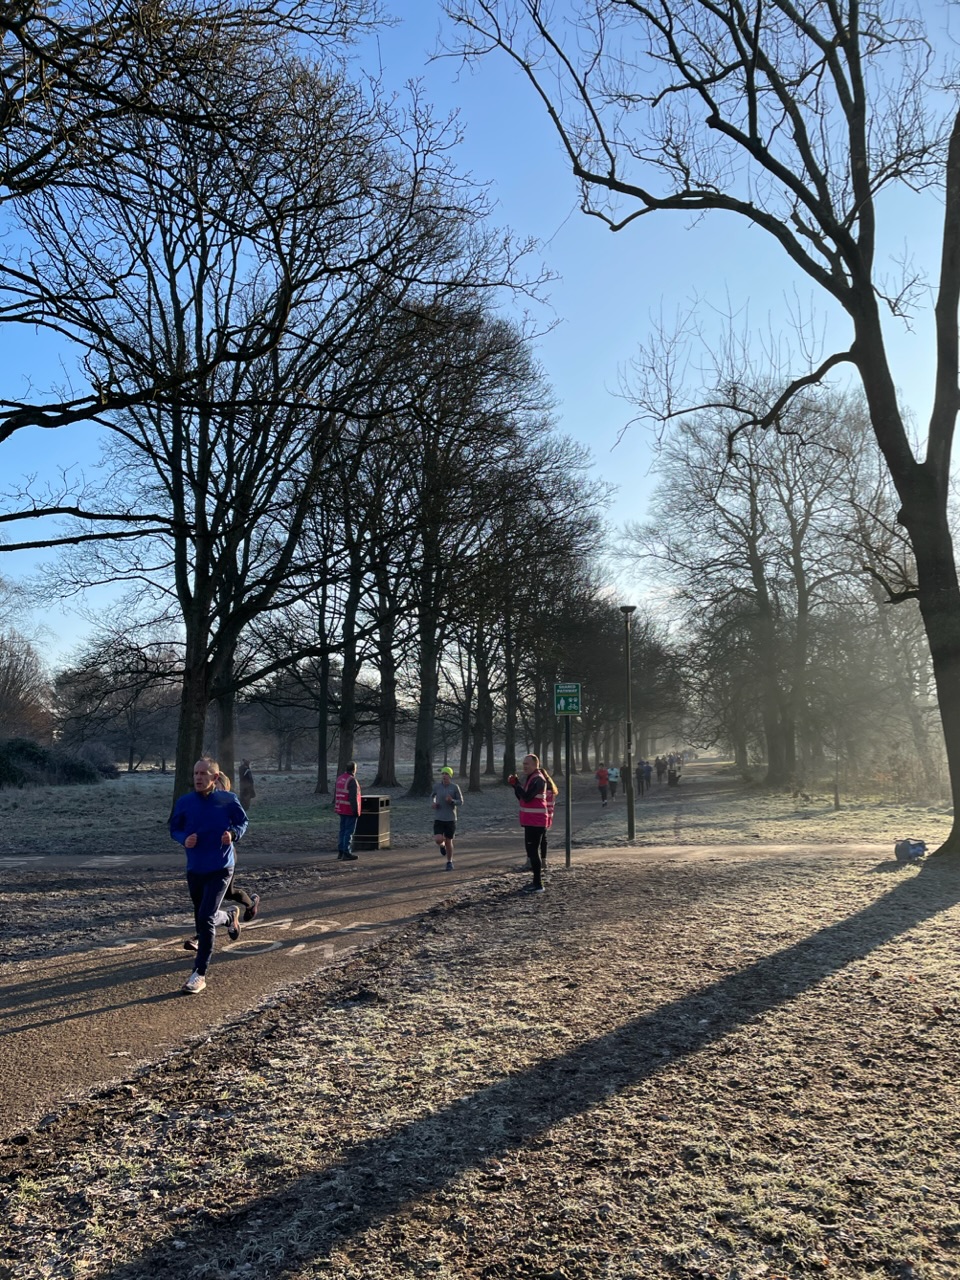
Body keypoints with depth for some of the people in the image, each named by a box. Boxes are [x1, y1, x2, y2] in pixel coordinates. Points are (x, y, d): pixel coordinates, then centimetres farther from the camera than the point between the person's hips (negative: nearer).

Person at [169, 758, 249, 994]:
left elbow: (242, 822, 4)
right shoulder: (184, 802, -4)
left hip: (220, 869, -4)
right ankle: (230, 915, 52)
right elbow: (174, 829, 7)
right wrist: (184, 839, -15)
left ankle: (199, 974, -4)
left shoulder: (228, 800, -9)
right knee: (201, 918, 17)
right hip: (194, 869, 4)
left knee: (206, 919, -15)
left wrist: (233, 834, -17)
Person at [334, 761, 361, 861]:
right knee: (349, 831, -3)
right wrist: (356, 811, -16)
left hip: (342, 809, 8)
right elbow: (353, 797, -21)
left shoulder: (340, 778, 8)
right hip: (350, 810, -8)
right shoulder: (352, 780, -18)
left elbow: (336, 794, 13)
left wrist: (336, 806, 20)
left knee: (343, 830, 14)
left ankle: (340, 852, 17)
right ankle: (347, 853, -2)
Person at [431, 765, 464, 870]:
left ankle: (450, 863, 26)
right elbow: (432, 796, 19)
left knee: (449, 841, 5)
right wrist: (433, 803, -3)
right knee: (438, 840, -14)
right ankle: (442, 845, 25)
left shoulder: (455, 787, -8)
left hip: (450, 818, -1)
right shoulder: (437, 786, -1)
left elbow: (461, 801, -2)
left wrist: (452, 801, -22)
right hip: (438, 818, 1)